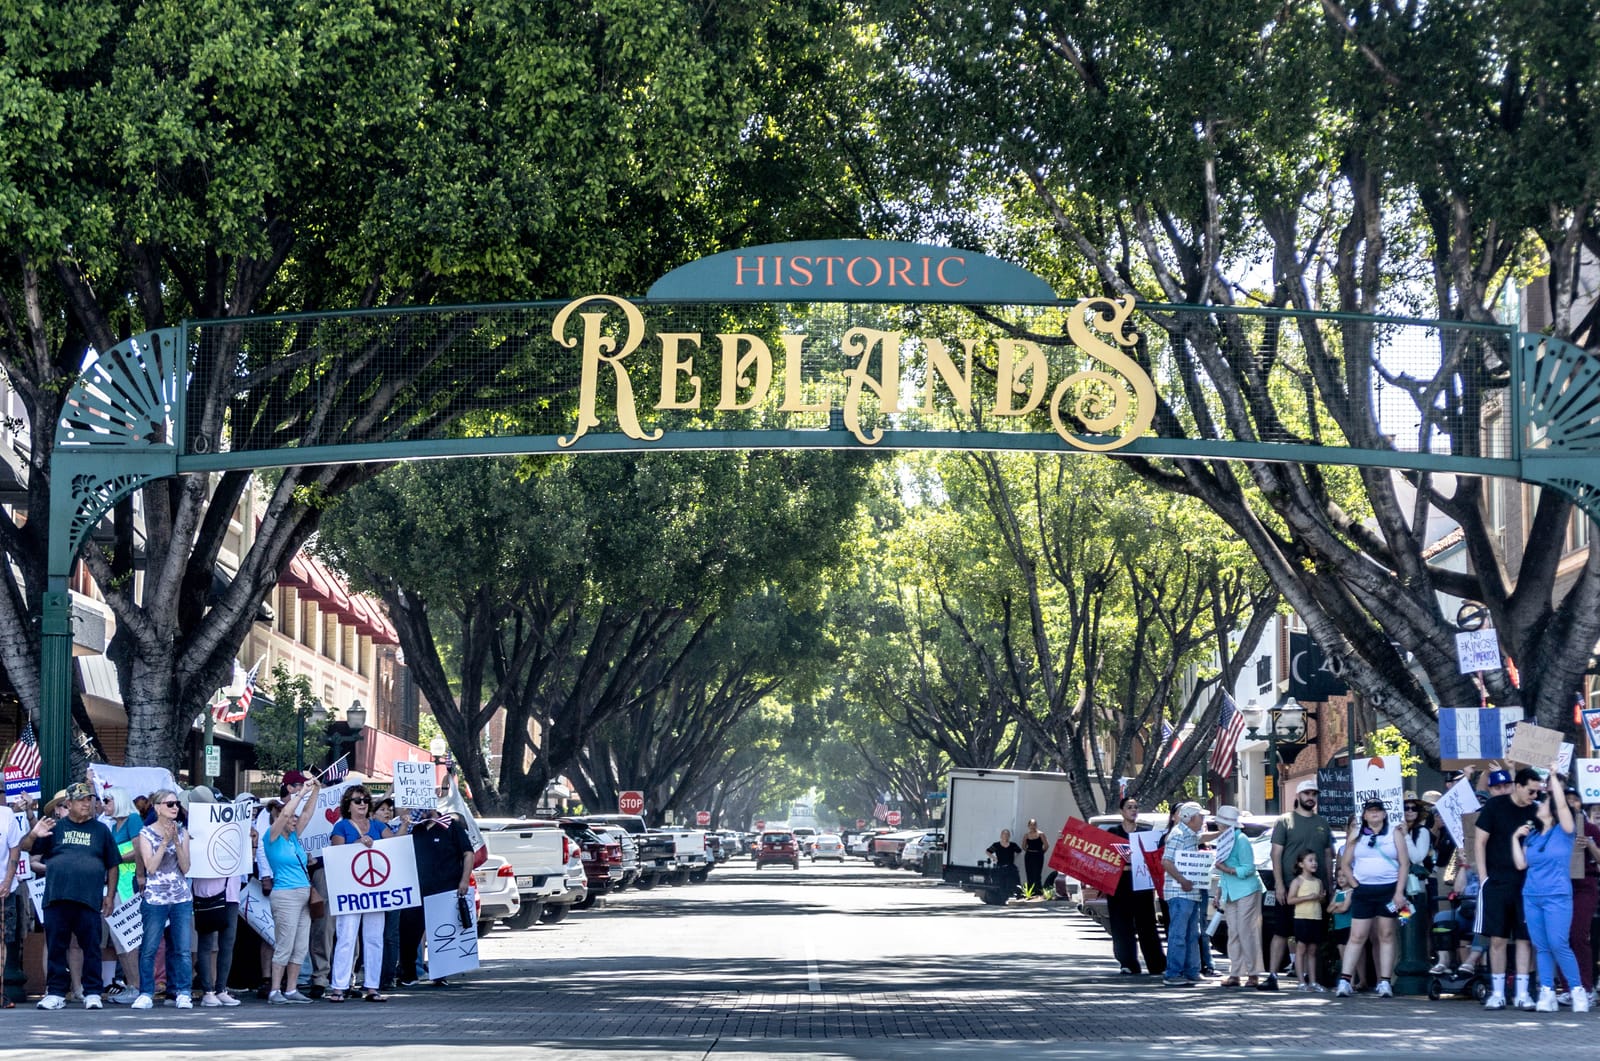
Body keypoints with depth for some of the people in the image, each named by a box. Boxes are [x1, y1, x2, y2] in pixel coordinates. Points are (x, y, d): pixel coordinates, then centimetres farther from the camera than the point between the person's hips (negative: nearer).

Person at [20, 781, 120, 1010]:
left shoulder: (101, 830, 13)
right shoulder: (55, 828, 12)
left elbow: (113, 865, 14)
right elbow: (25, 847, 8)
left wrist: (110, 895, 7)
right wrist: (34, 834, -13)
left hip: (89, 899, -1)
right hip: (57, 897, 1)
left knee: (91, 948, -1)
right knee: (56, 948, 2)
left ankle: (92, 993, 5)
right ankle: (55, 993, 8)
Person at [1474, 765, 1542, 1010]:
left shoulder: (1535, 812, 6)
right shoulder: (1495, 806, -2)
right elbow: (1479, 842, -1)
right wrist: (1483, 877, -6)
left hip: (1526, 885, 2)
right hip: (1497, 883, -2)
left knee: (1524, 938, 1)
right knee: (1497, 938, 0)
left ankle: (1522, 993, 5)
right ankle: (1497, 993, 6)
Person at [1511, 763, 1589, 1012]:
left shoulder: (1563, 832, 0)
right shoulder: (1532, 835, 16)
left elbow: (1562, 804, -15)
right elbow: (1521, 863, 11)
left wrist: (1554, 777, -11)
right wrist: (1516, 838, 6)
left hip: (1557, 896, -6)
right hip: (1532, 896, 6)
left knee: (1559, 945, -14)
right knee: (1541, 947, 3)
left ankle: (1578, 990, -6)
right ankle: (1547, 993, 3)